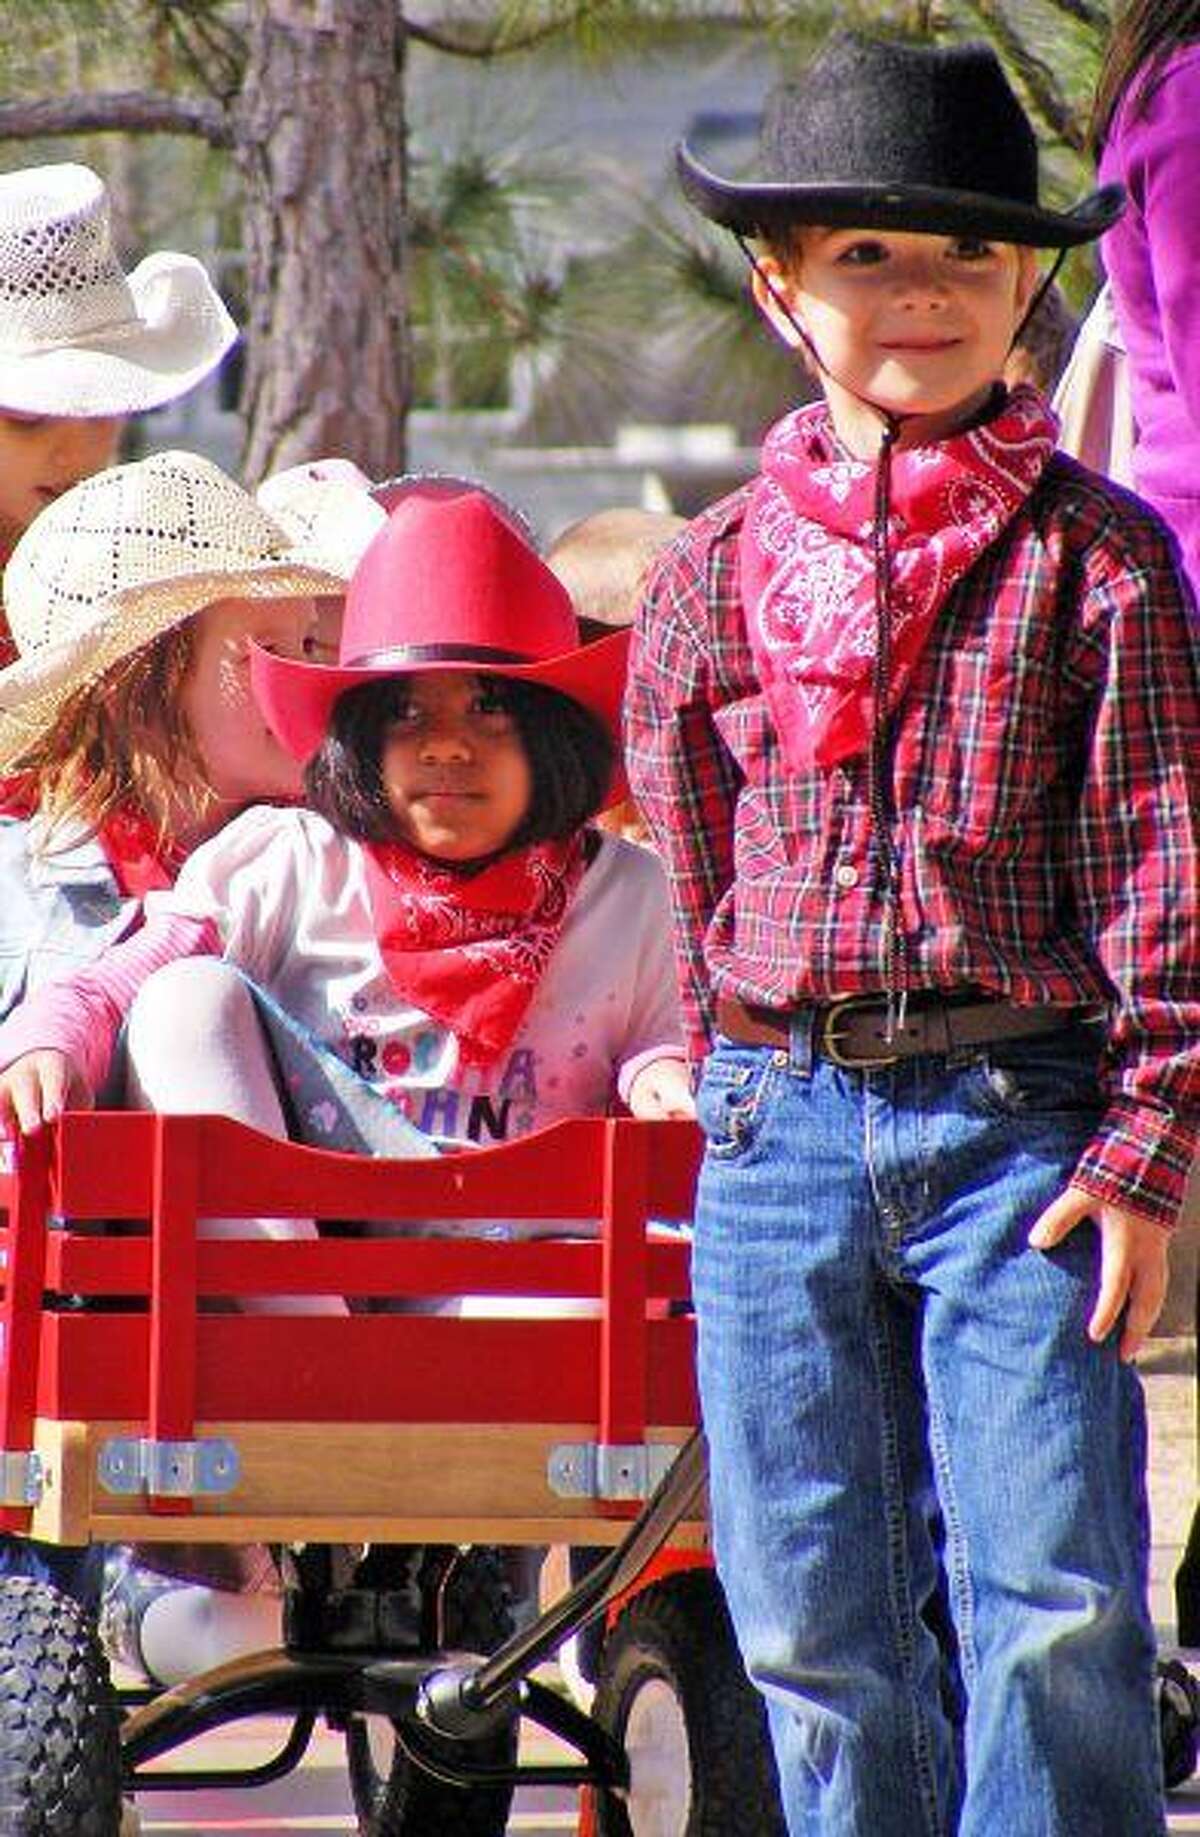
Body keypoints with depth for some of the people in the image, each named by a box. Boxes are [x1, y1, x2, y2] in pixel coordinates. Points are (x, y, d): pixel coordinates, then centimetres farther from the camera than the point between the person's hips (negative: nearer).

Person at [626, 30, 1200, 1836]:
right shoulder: (720, 571, 8)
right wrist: (731, 1062, 14)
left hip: (1018, 1113, -3)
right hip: (783, 1125, 3)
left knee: (1053, 1603, -9)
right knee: (810, 1617, 5)